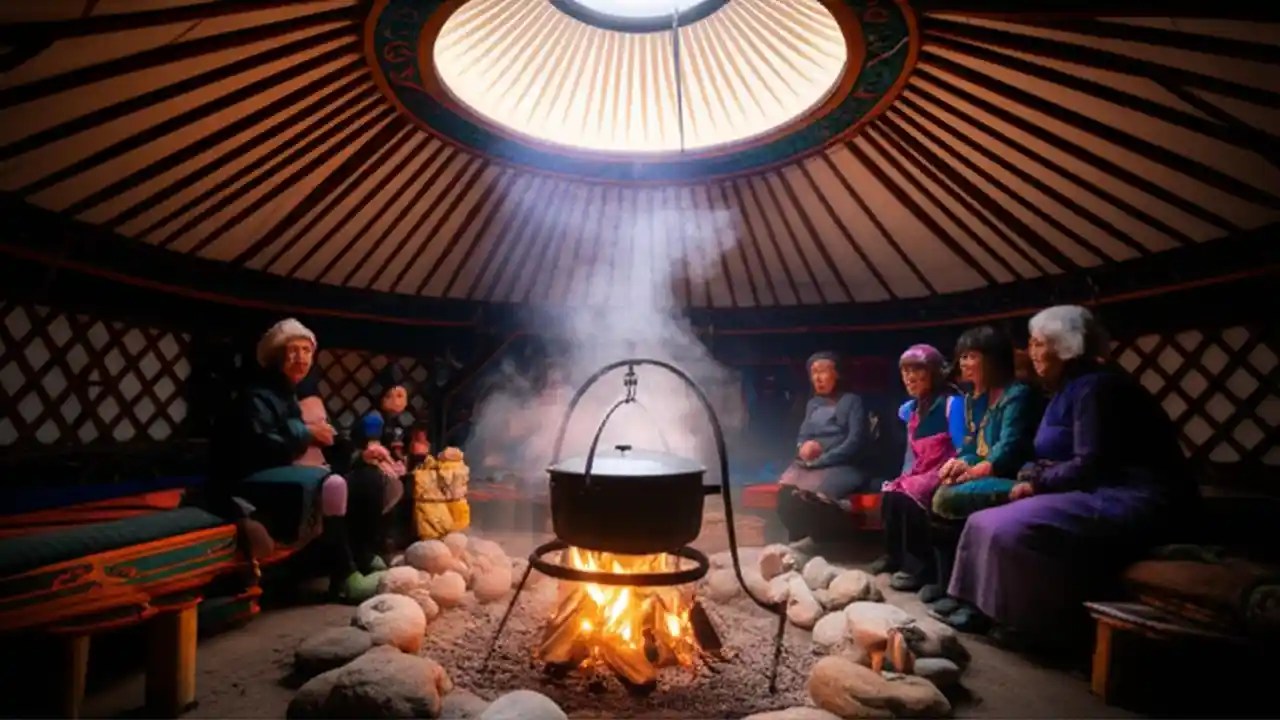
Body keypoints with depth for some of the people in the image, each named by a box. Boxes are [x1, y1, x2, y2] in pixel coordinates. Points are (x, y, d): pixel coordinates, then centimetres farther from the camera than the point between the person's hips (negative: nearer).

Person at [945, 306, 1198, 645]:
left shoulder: (1095, 388, -16)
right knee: (993, 523, 3)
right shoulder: (1072, 388, 14)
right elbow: (1058, 458, 17)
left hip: (1133, 502, -10)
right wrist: (1031, 475, -3)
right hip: (1102, 494, 10)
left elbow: (1090, 466, -23)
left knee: (1013, 529, -23)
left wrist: (1037, 484, -11)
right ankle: (991, 610, 5)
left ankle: (1036, 624, -5)